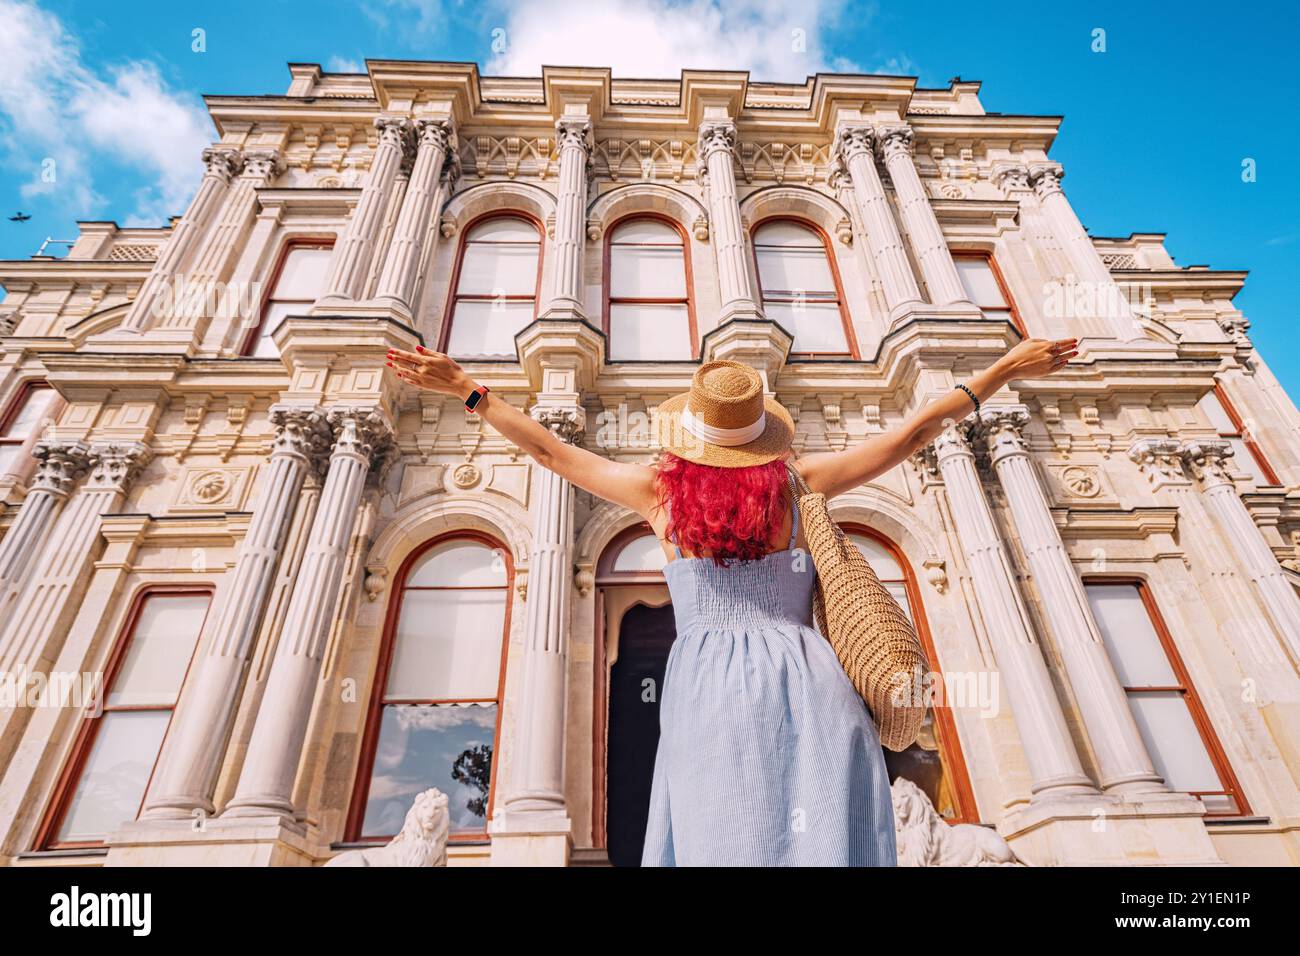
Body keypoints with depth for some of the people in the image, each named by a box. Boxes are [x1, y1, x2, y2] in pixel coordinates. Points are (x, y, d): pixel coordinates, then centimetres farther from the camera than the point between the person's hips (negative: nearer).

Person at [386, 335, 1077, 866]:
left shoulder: (661, 490, 3)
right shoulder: (798, 482, 2)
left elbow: (550, 451, 10)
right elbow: (914, 432, 6)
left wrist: (466, 389, 20)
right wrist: (1007, 368, 14)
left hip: (708, 687, 0)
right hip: (805, 680, 1)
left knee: (719, 840, 6)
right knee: (820, 837, 4)